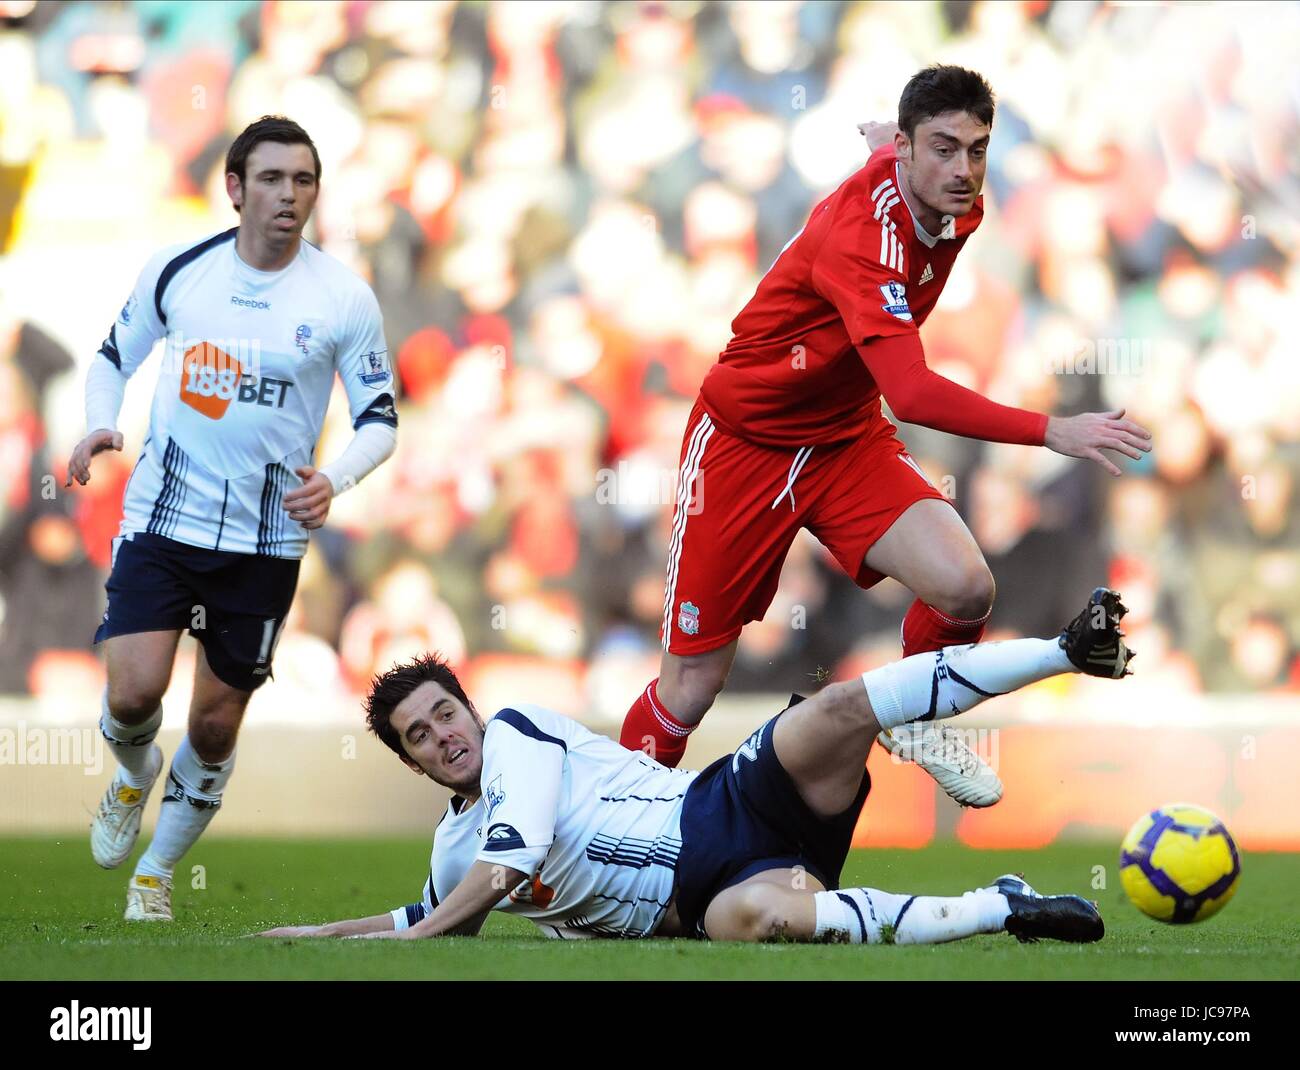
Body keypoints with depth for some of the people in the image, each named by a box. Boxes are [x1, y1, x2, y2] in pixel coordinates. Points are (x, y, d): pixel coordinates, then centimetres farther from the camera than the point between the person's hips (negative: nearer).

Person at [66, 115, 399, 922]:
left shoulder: (344, 299, -7)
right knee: (134, 691, -17)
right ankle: (134, 773, 20)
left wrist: (332, 478, -20)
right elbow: (116, 356, 14)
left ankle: (158, 871, 29)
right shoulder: (176, 272, -2)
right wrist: (101, 426, -6)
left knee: (217, 723, 6)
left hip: (267, 538, 0)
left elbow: (381, 418, 0)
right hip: (162, 516, 0)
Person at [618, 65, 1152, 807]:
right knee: (691, 689, -3)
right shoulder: (861, 232, -34)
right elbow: (912, 393, -45)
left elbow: (882, 142, 17)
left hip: (847, 439, 6)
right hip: (743, 442, -6)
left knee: (965, 587, -20)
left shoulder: (959, 204, -9)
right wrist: (1052, 432, -50)